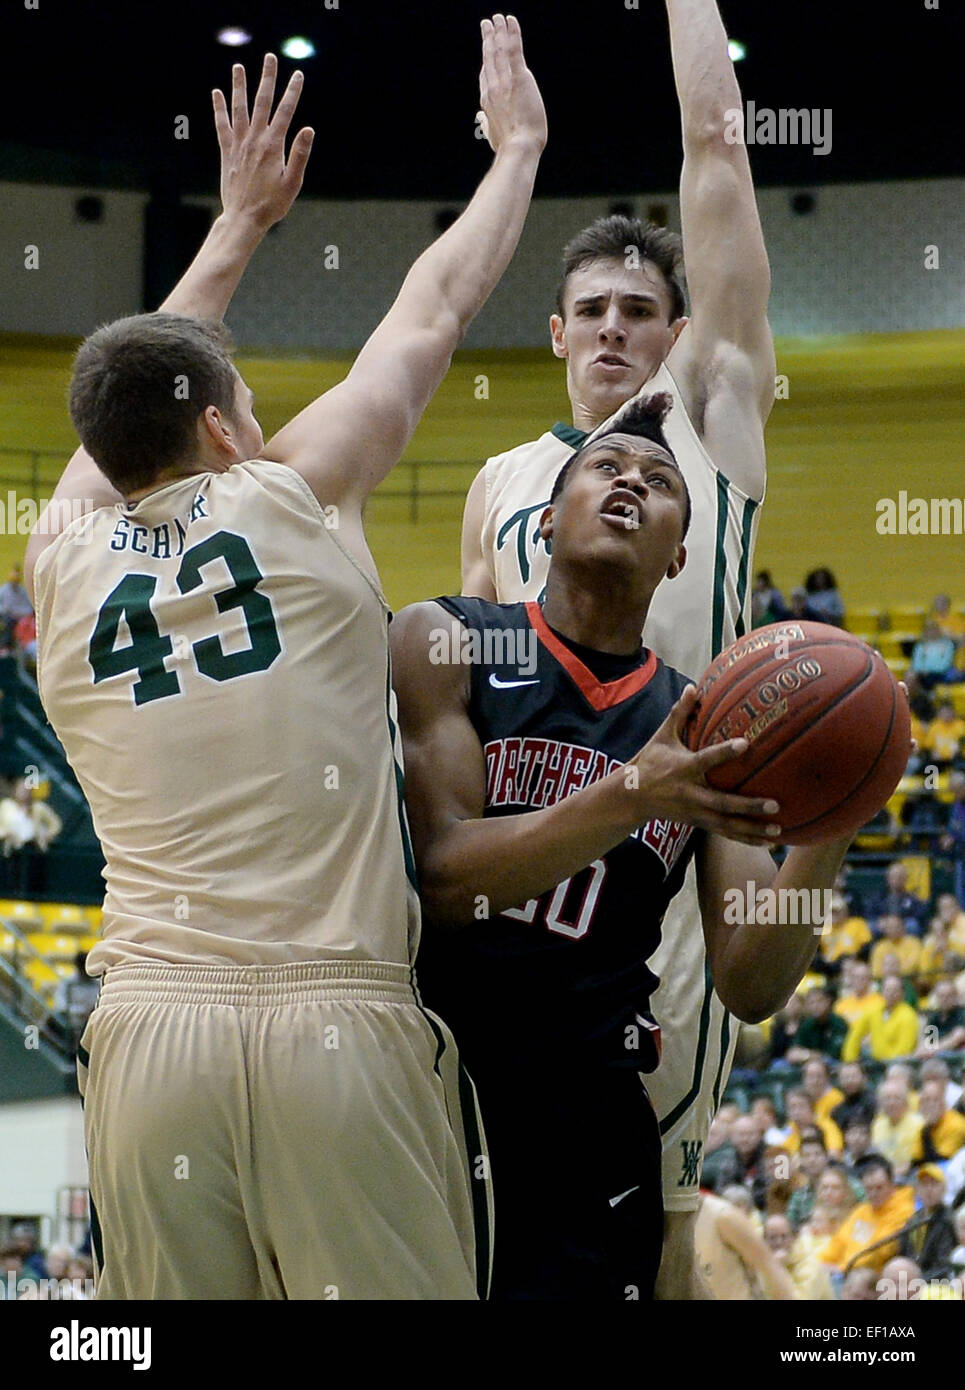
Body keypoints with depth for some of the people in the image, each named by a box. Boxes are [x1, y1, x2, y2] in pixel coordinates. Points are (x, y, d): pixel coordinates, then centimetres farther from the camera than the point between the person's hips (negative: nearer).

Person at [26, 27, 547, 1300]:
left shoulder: (64, 561, 11)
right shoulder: (292, 500, 2)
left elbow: (132, 394, 32)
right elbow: (434, 311, 16)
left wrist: (240, 223, 44)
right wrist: (518, 145, 31)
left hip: (146, 1038, 4)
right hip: (339, 1031, -4)